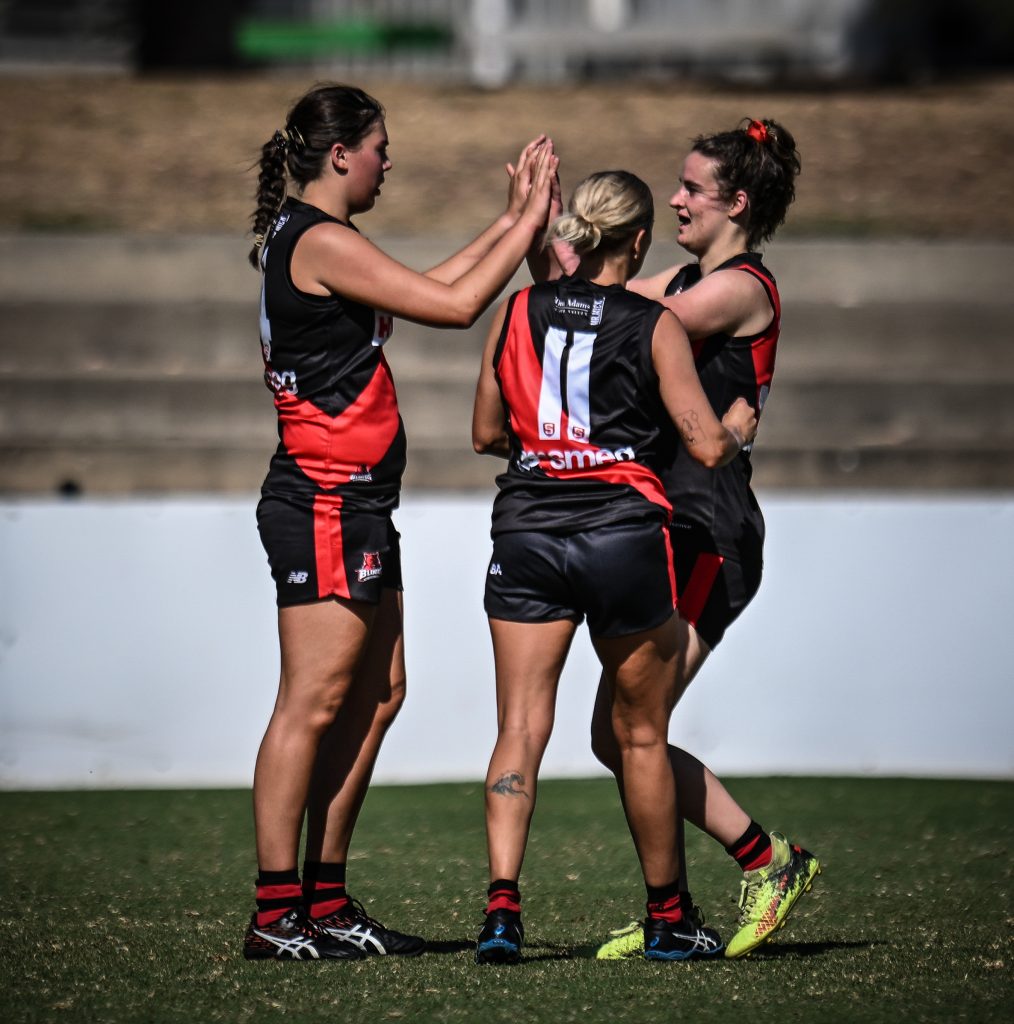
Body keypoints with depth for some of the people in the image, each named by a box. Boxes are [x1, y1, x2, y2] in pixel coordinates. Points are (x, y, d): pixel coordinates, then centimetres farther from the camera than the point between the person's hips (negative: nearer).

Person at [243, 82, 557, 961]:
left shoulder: (301, 241, 16)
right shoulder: (322, 242, -14)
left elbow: (428, 288, 23)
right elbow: (456, 305, -15)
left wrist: (512, 220, 21)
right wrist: (529, 224, -5)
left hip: (354, 504, 10)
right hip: (325, 502, -10)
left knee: (378, 693, 10)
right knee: (313, 703, -9)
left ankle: (327, 903, 13)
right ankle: (276, 917, -7)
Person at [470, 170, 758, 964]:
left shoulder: (518, 313, 8)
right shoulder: (655, 326, -2)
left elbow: (487, 432, 16)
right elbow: (709, 447, -3)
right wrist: (739, 426, 19)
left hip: (527, 533, 2)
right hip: (623, 533, -2)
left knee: (520, 728, -1)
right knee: (641, 735, 12)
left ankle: (502, 904, -19)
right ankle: (667, 919, 23)